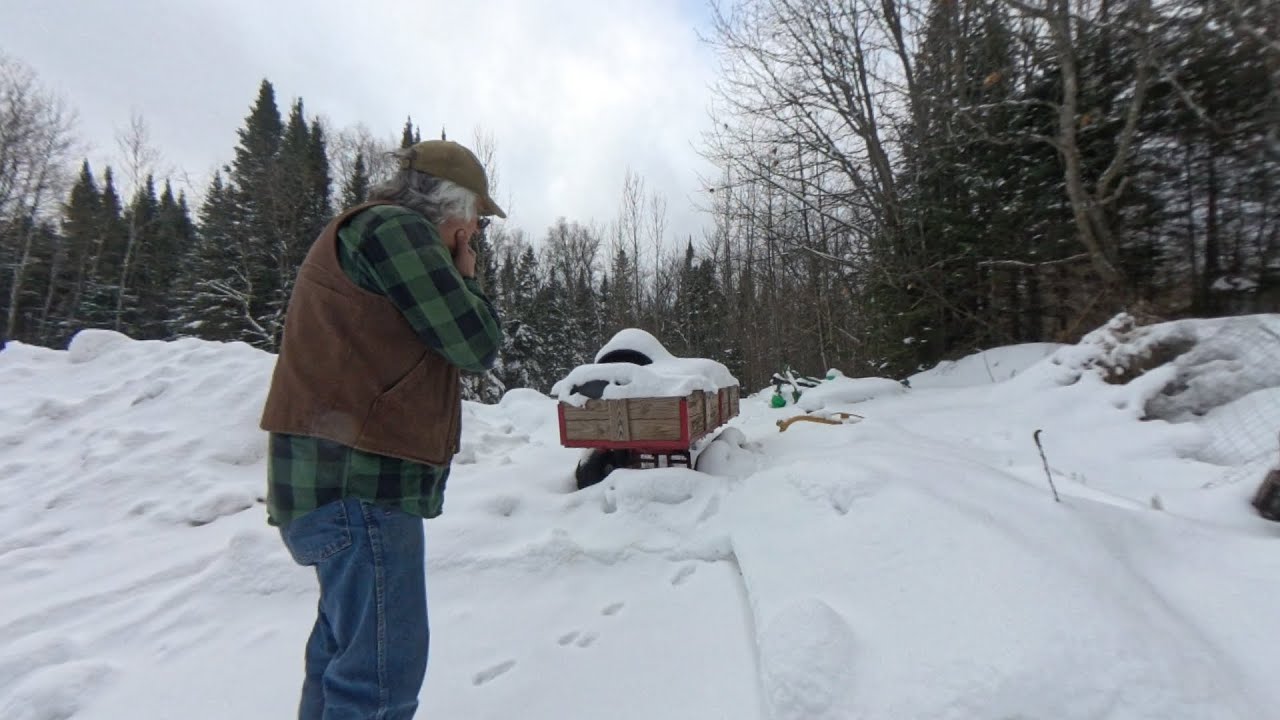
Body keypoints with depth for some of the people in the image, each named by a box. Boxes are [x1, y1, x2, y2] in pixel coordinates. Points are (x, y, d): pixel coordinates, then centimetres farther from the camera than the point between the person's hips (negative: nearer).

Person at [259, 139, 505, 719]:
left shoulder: (359, 233, 23)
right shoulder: (397, 227, -10)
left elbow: (440, 348, 21)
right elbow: (475, 346, -13)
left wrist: (452, 274, 12)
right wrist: (464, 276, 3)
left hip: (349, 474, 11)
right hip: (361, 477, -11)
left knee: (346, 644, 22)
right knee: (384, 668, -6)